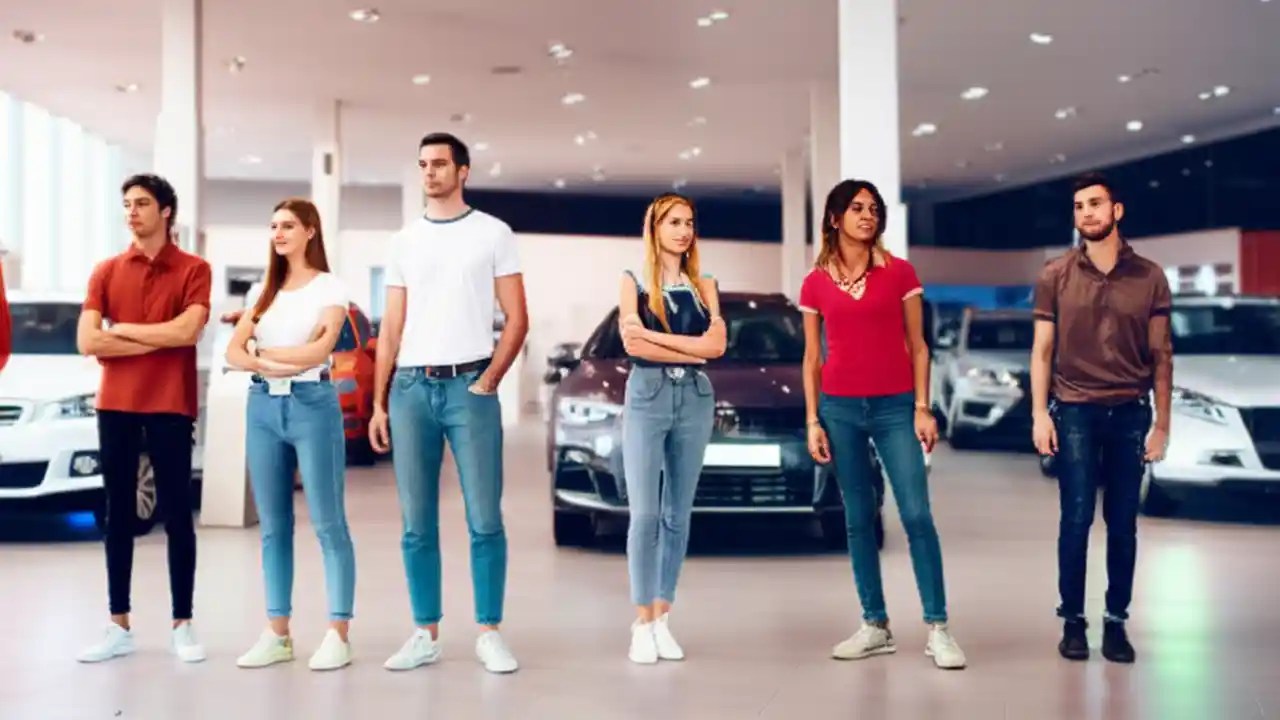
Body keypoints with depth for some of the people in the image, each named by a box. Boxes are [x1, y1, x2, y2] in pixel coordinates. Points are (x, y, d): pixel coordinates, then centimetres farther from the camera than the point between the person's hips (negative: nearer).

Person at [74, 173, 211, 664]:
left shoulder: (193, 270, 0)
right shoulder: (106, 272, 8)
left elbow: (186, 331, -16)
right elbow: (87, 342, -3)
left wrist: (121, 330, -5)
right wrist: (158, 340, -9)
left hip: (171, 408, -3)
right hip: (115, 406, 3)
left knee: (177, 516, 2)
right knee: (118, 515, 8)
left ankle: (182, 625, 10)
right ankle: (119, 626, 16)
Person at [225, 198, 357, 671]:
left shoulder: (329, 288, 0)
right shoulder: (264, 291, 15)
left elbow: (318, 351, -13)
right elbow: (233, 353, 4)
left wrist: (262, 350, -6)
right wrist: (267, 366, -15)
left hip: (311, 404, -5)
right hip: (263, 406, 6)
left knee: (328, 523, -4)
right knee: (273, 526, 7)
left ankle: (338, 636, -1)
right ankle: (278, 635, 14)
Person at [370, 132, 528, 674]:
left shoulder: (493, 233, 5)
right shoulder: (404, 242, 14)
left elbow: (517, 319, 2)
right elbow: (391, 330, 13)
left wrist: (488, 383, -7)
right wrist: (378, 404, 7)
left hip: (469, 386, -3)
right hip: (410, 388, 3)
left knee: (484, 520, -3)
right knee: (416, 524, 5)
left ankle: (489, 634, 6)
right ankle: (426, 634, 14)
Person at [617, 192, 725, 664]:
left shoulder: (703, 286, 13)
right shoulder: (634, 281, 5)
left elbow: (717, 344, -3)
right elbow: (632, 344, -9)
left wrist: (656, 336, -9)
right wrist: (690, 350, -7)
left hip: (695, 398, 3)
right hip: (648, 396, -3)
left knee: (677, 515, 5)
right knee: (644, 513, -7)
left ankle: (663, 620, 11)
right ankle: (642, 624, -1)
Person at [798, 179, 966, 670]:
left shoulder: (900, 273, 3)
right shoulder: (815, 284, 6)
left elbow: (917, 346, 4)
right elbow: (812, 358, 9)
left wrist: (922, 408, -4)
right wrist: (812, 420, 4)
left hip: (894, 407, -1)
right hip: (840, 408, 2)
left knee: (917, 515, -7)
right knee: (858, 519, 6)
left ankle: (937, 629, 0)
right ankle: (875, 627, 14)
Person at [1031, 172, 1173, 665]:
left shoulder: (1149, 277, 3)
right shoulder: (1056, 275, 2)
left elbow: (1161, 356, 5)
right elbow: (1042, 350, 3)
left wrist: (1162, 424, 2)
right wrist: (1039, 413, -5)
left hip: (1130, 413, 1)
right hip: (1074, 411, -1)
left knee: (1123, 523, 5)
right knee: (1077, 519, -2)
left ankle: (1116, 621, 14)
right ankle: (1072, 621, 8)